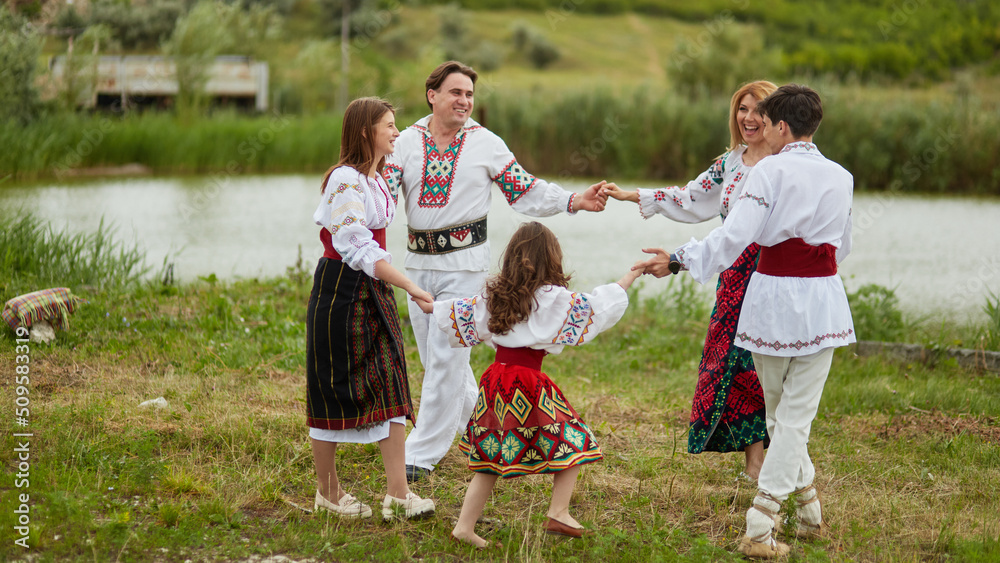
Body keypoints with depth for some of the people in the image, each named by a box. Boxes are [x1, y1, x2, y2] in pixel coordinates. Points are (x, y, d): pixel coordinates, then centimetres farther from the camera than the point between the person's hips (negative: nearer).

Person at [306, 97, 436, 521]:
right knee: (333, 388, 3)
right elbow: (358, 248, -26)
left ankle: (397, 494, 0)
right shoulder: (346, 181, -18)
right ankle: (327, 492, 15)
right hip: (341, 290, -9)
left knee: (389, 385, 1)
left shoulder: (375, 178, 12)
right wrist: (411, 287, -30)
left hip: (374, 290, 9)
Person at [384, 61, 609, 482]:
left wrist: (575, 201, -11)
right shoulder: (408, 141, 4)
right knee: (435, 356, 12)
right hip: (419, 261, 4)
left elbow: (526, 192, 1)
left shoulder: (486, 144, -1)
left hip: (464, 262, -4)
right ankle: (475, 420, 35)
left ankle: (423, 452, -1)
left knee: (446, 357, -8)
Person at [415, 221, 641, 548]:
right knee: (572, 444, 10)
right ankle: (558, 513, 6)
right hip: (529, 384, -6)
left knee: (490, 459, 13)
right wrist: (630, 277, 9)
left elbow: (456, 313, 20)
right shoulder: (554, 298, -6)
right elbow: (595, 306, -2)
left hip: (496, 379, 6)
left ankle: (465, 526, 12)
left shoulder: (493, 296, 10)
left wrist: (428, 305, 40)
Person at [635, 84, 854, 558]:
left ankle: (809, 512, 22)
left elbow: (735, 235, -17)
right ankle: (759, 529, -2)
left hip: (772, 297, -2)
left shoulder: (770, 171, -8)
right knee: (796, 416, 2)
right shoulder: (841, 178, 5)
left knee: (778, 412, 16)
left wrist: (677, 260, -11)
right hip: (821, 301, 2)